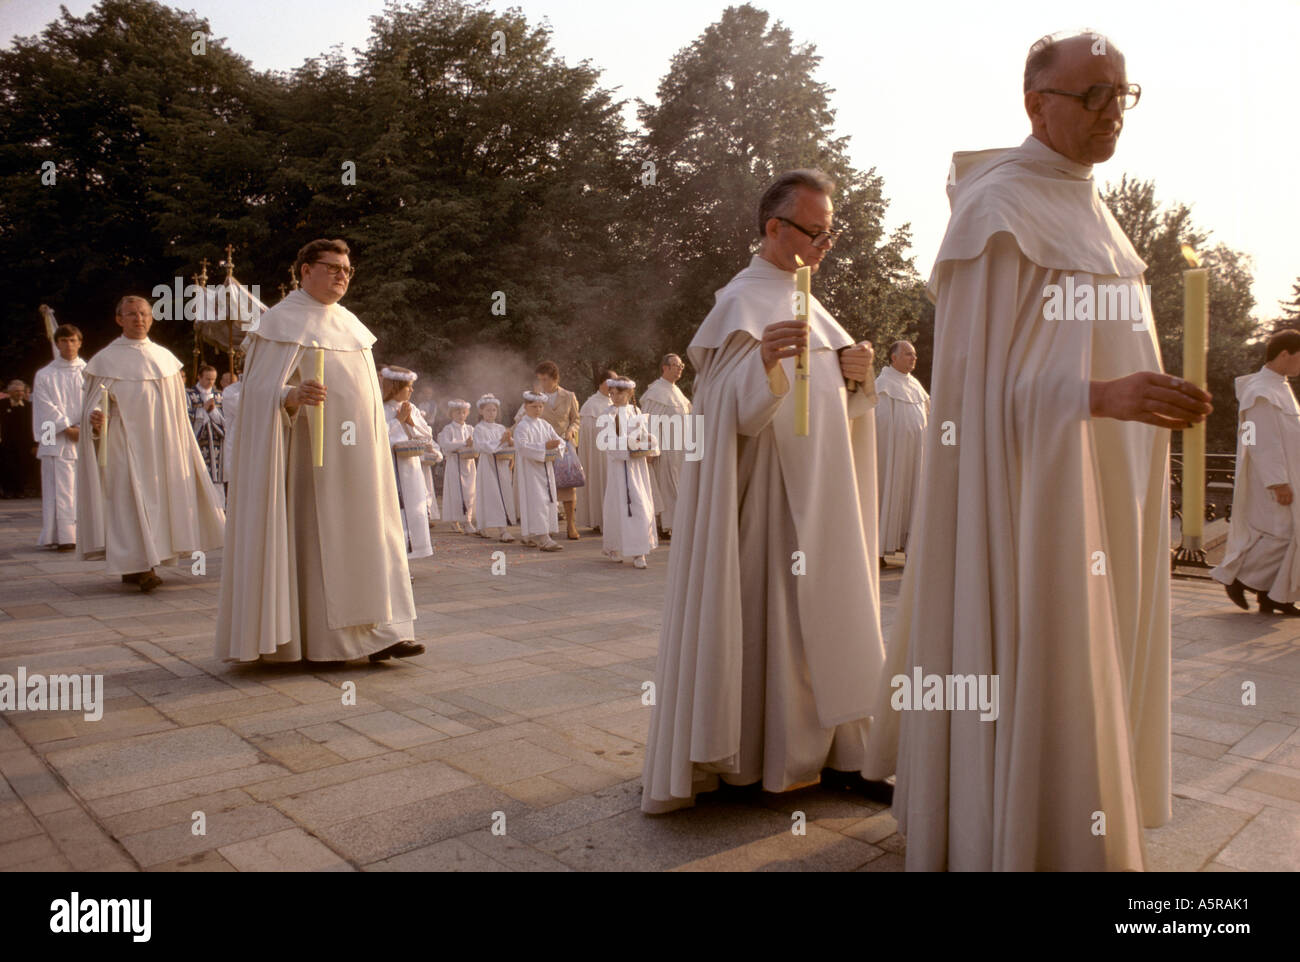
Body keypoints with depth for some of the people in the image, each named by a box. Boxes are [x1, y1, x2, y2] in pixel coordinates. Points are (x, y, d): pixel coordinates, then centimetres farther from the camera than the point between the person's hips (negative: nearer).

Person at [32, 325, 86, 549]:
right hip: (57, 441, -1)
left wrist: (83, 428, -10)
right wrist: (68, 428, -10)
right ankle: (64, 536, -6)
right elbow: (46, 407, 1)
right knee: (61, 489, -6)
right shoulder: (45, 375, 7)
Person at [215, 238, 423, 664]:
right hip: (310, 456, -7)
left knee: (370, 537, 2)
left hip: (354, 459, 7)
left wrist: (374, 453, 18)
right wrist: (294, 396, -34)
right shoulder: (283, 322, -4)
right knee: (315, 537, -3)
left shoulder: (349, 323, 17)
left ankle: (379, 633, 4)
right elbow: (265, 391, -12)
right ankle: (320, 640, 6)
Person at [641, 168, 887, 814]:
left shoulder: (803, 302, 16)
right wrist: (765, 361, -37)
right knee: (768, 612, -3)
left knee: (826, 613, 10)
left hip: (824, 499, 8)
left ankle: (836, 747, 20)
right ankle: (750, 757, 10)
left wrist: (854, 371, -3)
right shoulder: (743, 302, -9)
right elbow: (736, 411, -18)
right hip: (772, 498, -8)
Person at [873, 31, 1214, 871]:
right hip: (1033, 491, -9)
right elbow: (983, 374, -17)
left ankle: (1079, 818, 32)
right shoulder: (999, 209, -12)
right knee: (1028, 675, -2)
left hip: (1098, 494, 9)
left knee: (1088, 659, 16)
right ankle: (1026, 839, 14)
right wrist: (1104, 397, -29)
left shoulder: (1085, 207, 16)